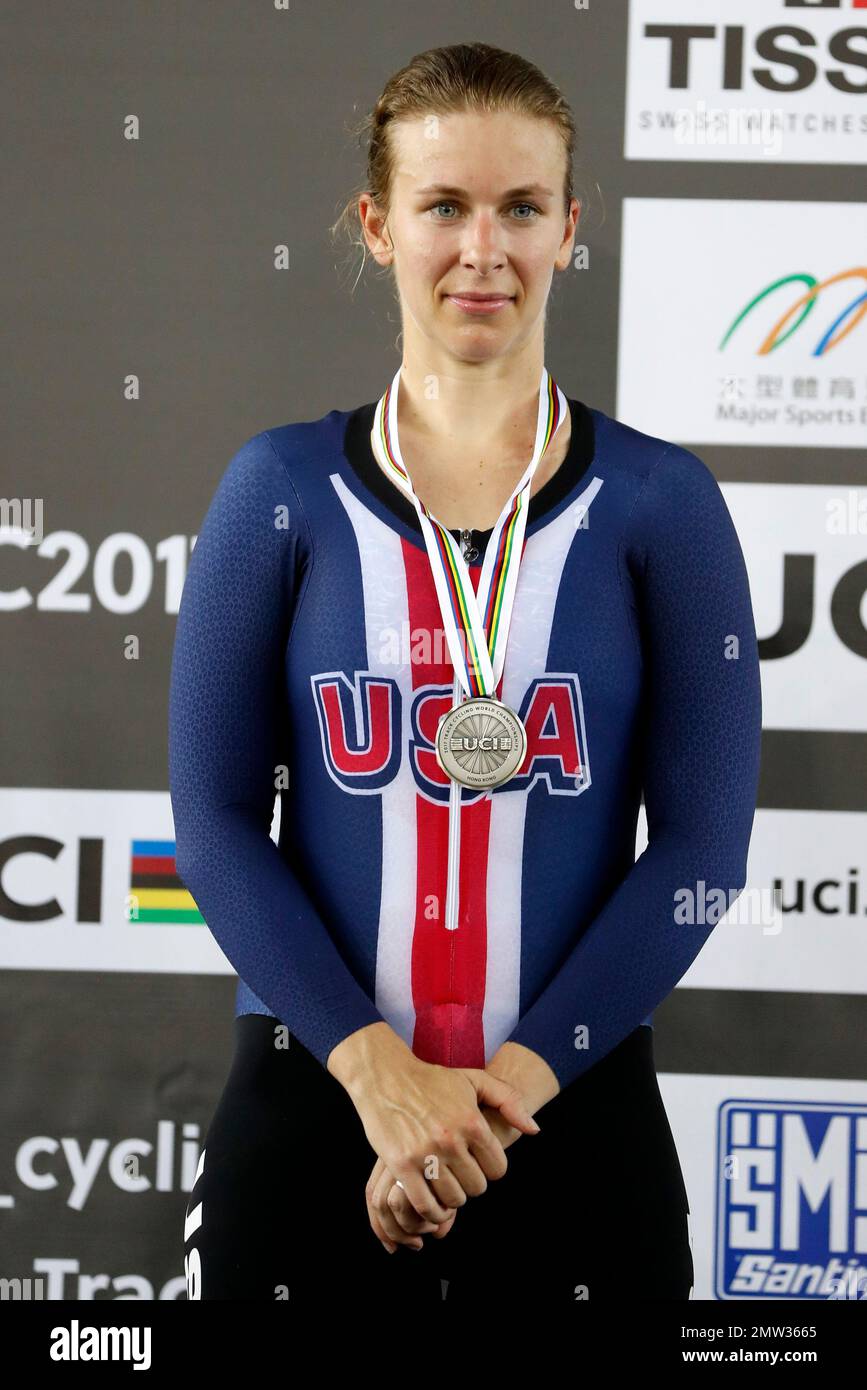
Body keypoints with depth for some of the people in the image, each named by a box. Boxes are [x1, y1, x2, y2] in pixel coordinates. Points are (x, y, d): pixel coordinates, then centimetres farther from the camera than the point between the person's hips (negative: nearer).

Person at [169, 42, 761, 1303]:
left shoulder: (659, 501, 0)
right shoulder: (283, 491, 1)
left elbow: (702, 837, -3)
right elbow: (215, 815, -2)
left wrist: (513, 1081, -11)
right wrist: (376, 1069, -13)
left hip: (576, 1112, 0)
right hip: (311, 1104, 0)